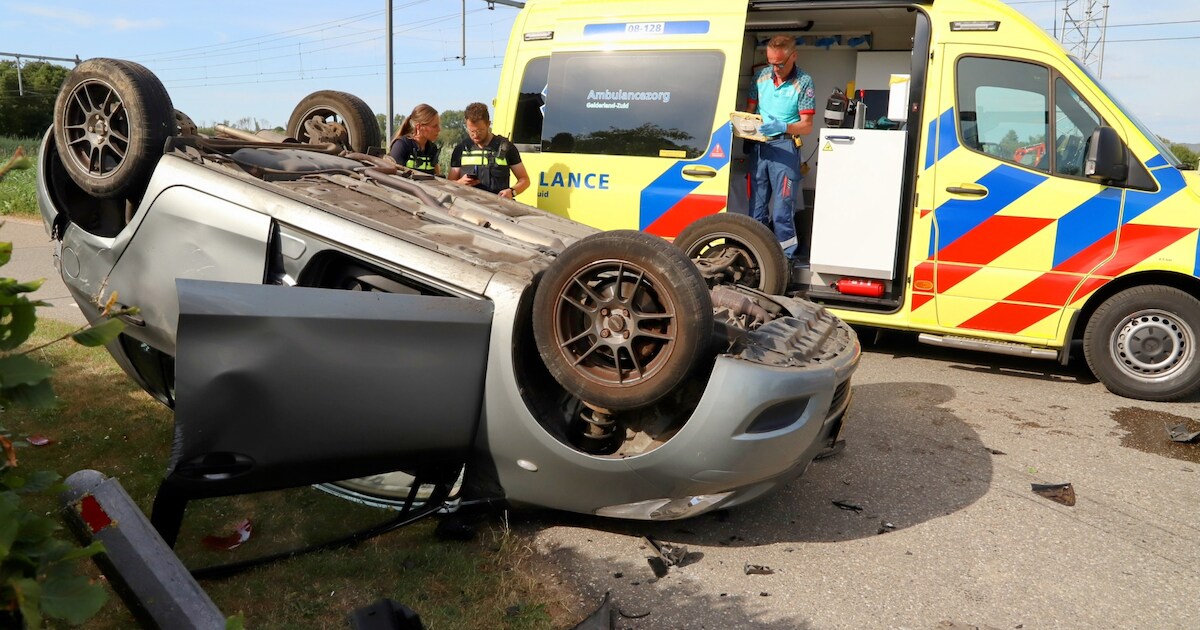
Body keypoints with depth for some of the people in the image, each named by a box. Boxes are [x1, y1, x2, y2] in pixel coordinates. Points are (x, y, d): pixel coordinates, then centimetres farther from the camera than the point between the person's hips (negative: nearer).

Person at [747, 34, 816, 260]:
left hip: (784, 147, -5)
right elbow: (750, 110, 15)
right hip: (759, 146, 5)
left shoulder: (803, 82, -6)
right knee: (756, 207, 11)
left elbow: (807, 126, -8)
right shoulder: (762, 76, 6)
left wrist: (782, 127, -25)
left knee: (782, 211, -6)